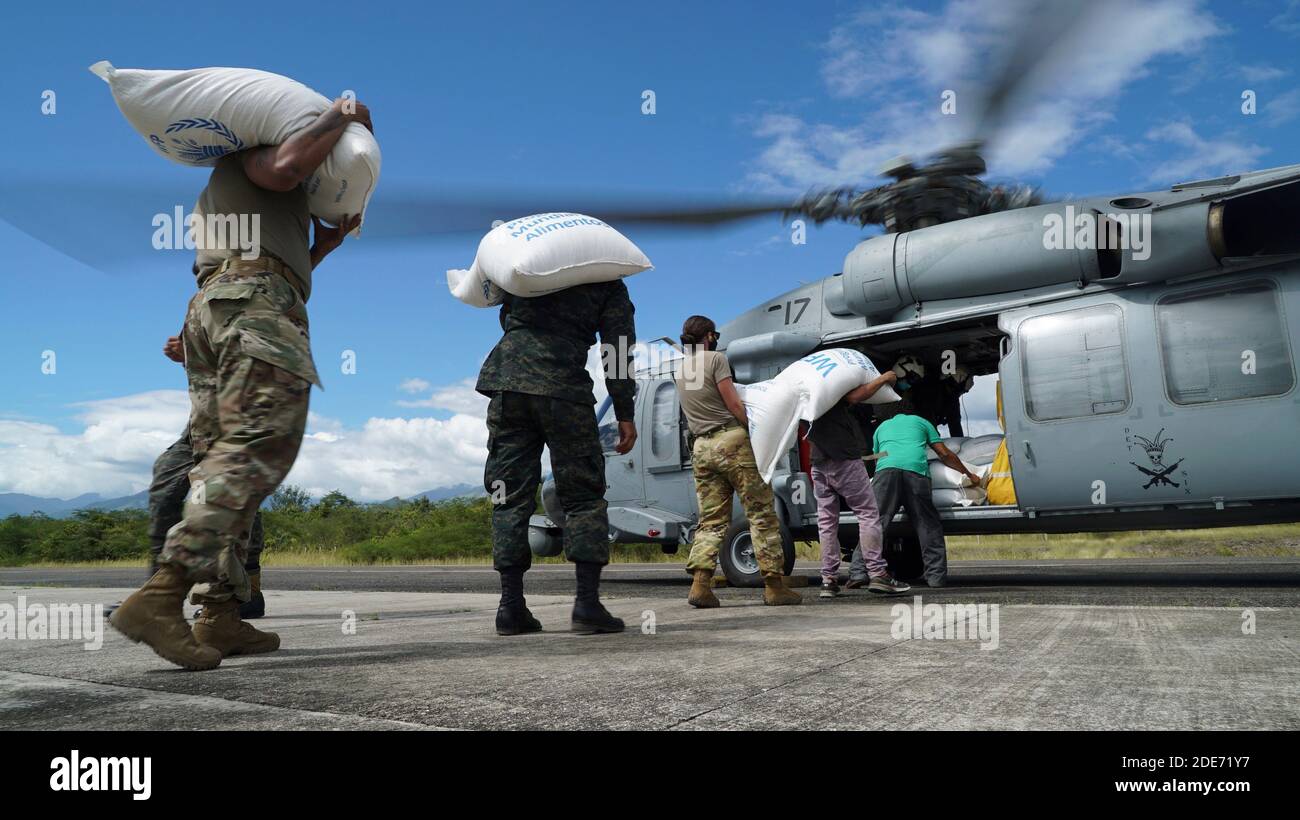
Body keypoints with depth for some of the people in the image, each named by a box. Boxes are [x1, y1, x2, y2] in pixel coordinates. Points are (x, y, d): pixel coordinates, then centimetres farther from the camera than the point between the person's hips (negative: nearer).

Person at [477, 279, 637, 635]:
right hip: (563, 386, -3)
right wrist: (625, 415, 5)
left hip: (506, 379, 3)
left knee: (510, 496, 5)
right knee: (583, 494, 4)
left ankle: (511, 606, 3)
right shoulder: (609, 285, 14)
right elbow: (619, 348, 5)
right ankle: (587, 601, -4)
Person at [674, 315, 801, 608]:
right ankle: (774, 585, -1)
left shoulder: (680, 367, 17)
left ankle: (700, 583, -8)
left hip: (700, 447, 7)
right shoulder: (716, 358, -4)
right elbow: (733, 403, -10)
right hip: (731, 440, -7)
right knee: (762, 513, -1)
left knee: (711, 520, 7)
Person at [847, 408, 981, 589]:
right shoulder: (920, 421, 33)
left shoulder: (881, 427, 36)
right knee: (929, 526, 9)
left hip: (886, 469, 0)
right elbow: (944, 454, 31)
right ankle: (937, 577, 5)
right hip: (916, 471, 0)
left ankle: (859, 573, -15)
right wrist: (969, 475, 42)